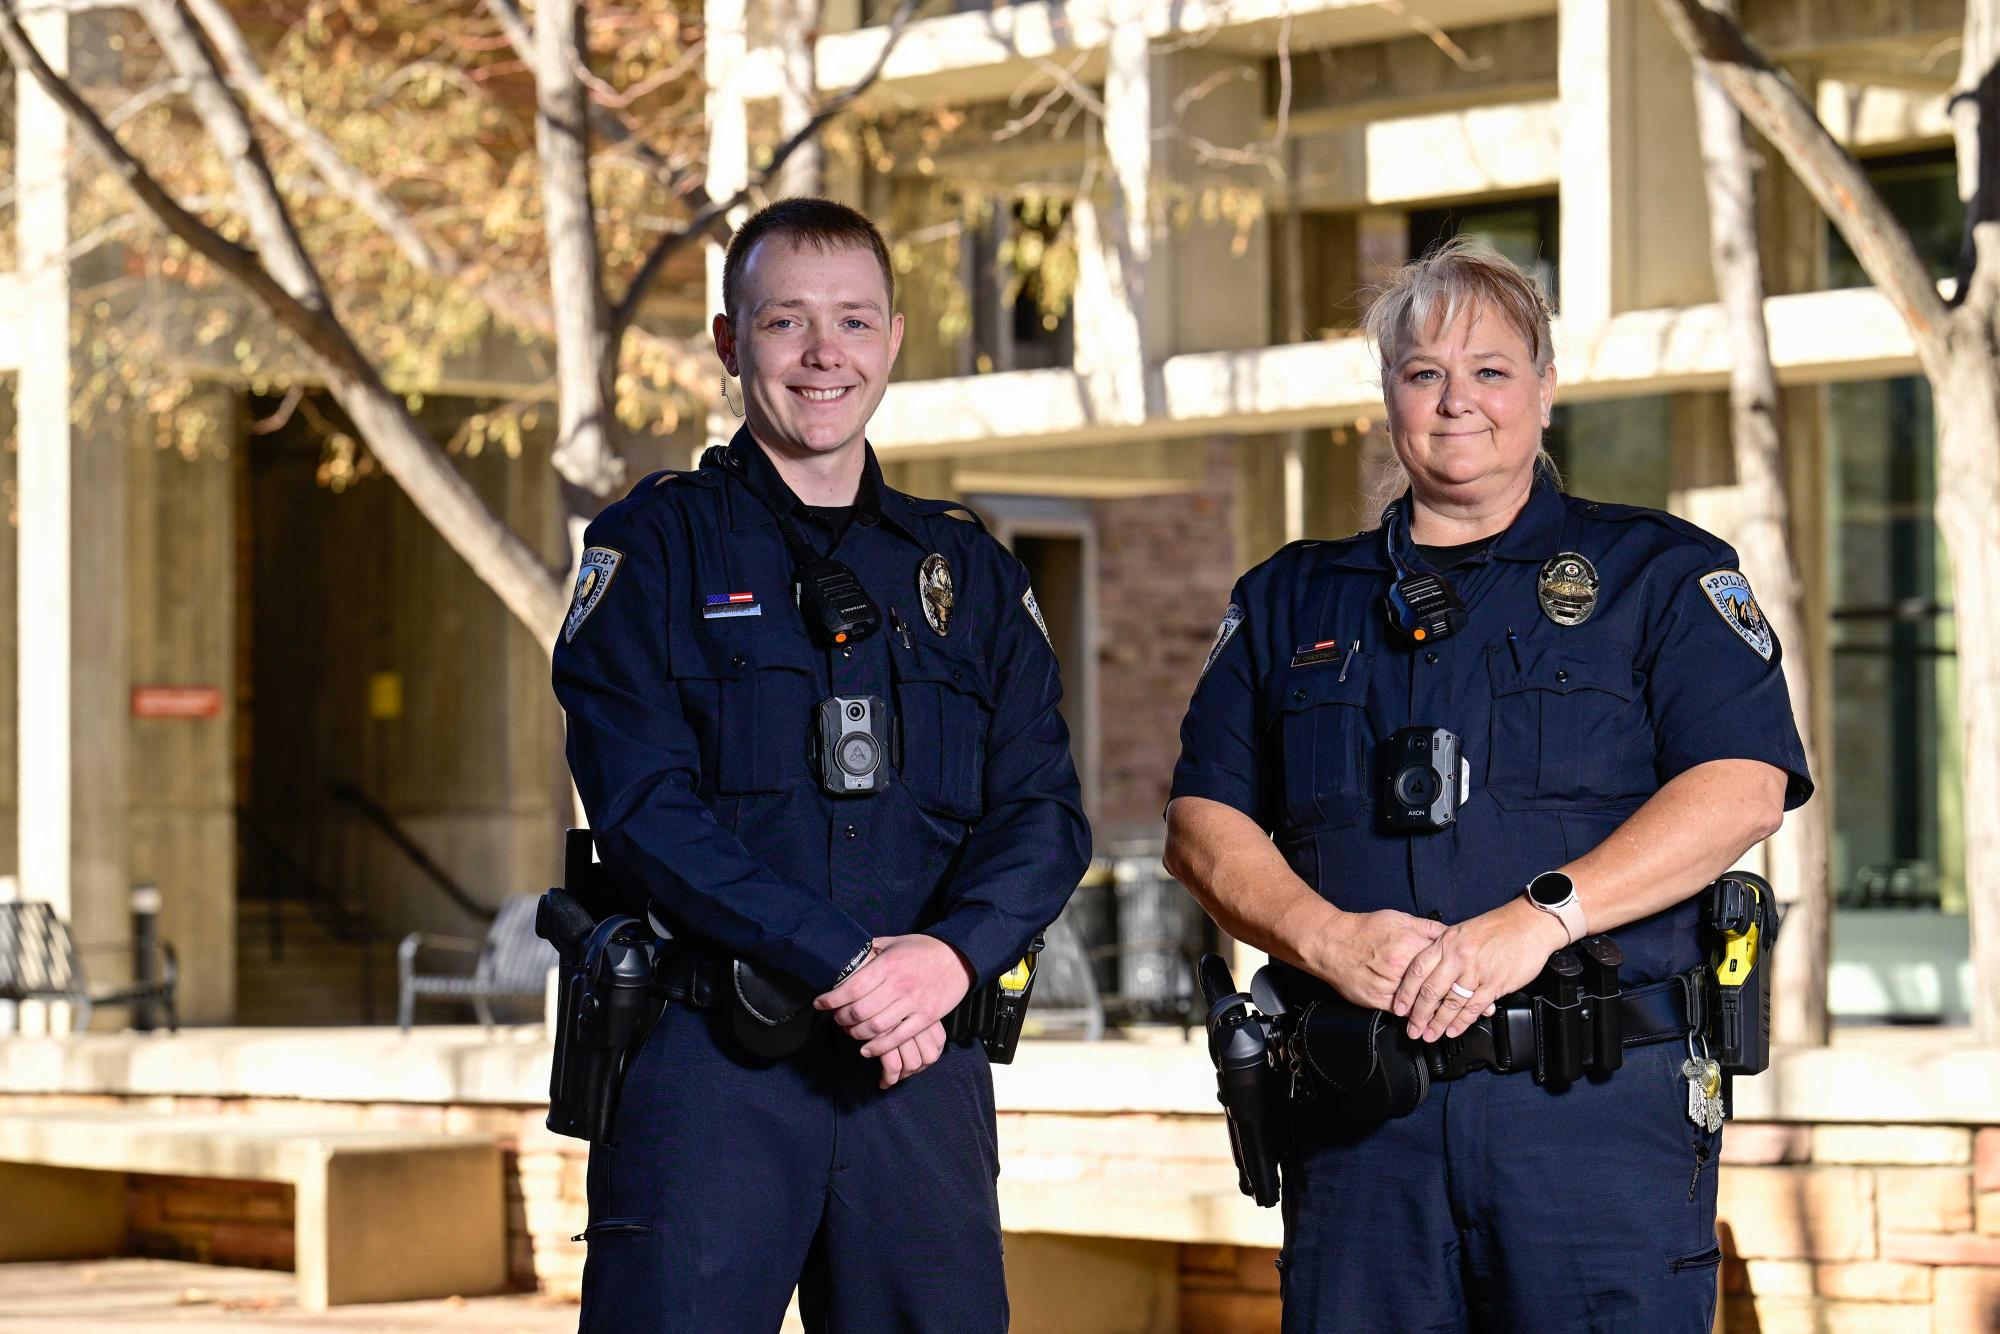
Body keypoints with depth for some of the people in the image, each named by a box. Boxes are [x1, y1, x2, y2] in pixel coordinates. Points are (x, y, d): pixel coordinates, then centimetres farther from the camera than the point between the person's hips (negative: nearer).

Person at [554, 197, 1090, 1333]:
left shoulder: (971, 576, 16)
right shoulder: (657, 548, 4)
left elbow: (1044, 813, 6)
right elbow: (645, 806, -8)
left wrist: (951, 953, -15)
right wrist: (840, 965, -18)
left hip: (923, 1063, 3)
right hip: (708, 1062, -3)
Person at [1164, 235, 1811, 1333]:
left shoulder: (1658, 572, 9)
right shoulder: (1291, 602, 19)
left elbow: (1742, 789, -5)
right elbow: (1203, 825, 10)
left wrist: (1540, 918, -17)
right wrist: (1328, 937, -10)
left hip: (1599, 1107, -2)